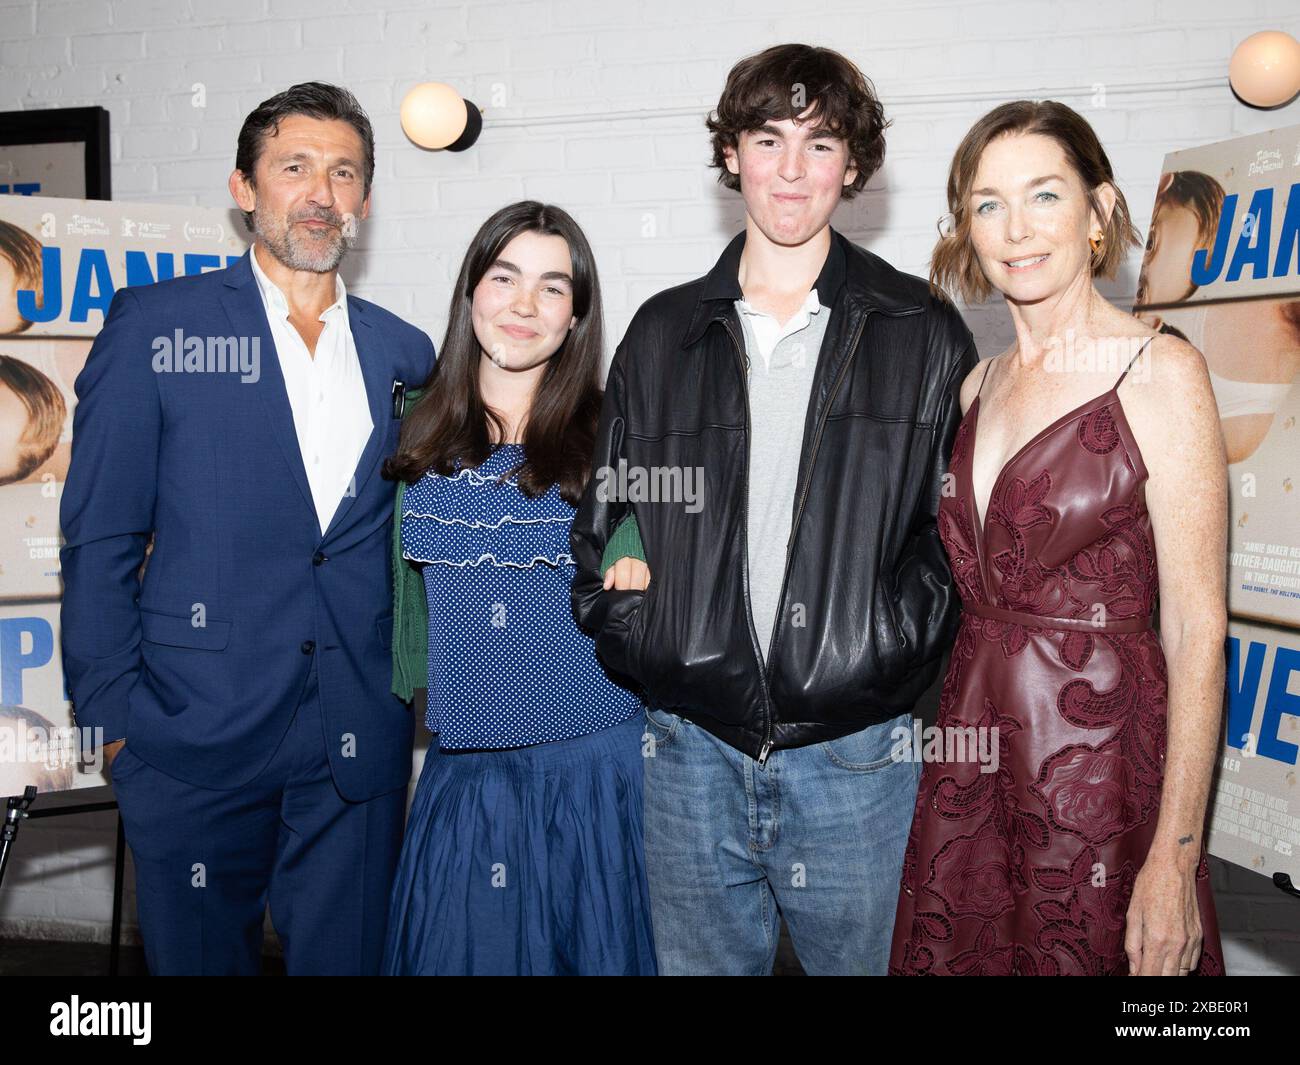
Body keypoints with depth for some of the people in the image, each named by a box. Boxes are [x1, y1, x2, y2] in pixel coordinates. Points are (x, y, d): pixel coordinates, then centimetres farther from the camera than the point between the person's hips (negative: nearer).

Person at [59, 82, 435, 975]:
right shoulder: (155, 325, 0)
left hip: (360, 745, 3)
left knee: (347, 956, 12)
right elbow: (99, 539, -2)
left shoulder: (403, 352, 9)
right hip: (194, 734, -2)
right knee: (200, 955, 11)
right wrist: (111, 714, -7)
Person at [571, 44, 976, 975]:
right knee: (697, 959, 17)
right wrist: (632, 633, 0)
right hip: (693, 751, 2)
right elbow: (603, 515, 13)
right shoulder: (663, 333, 8)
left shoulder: (923, 331, 2)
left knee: (864, 958, 14)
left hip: (855, 752, -1)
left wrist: (894, 646, -11)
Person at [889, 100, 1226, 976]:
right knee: (955, 953, 16)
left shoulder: (1160, 372, -10)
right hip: (970, 750, 6)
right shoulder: (979, 385, 9)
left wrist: (1176, 859, -16)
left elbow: (1196, 629, -13)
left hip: (1097, 761, -5)